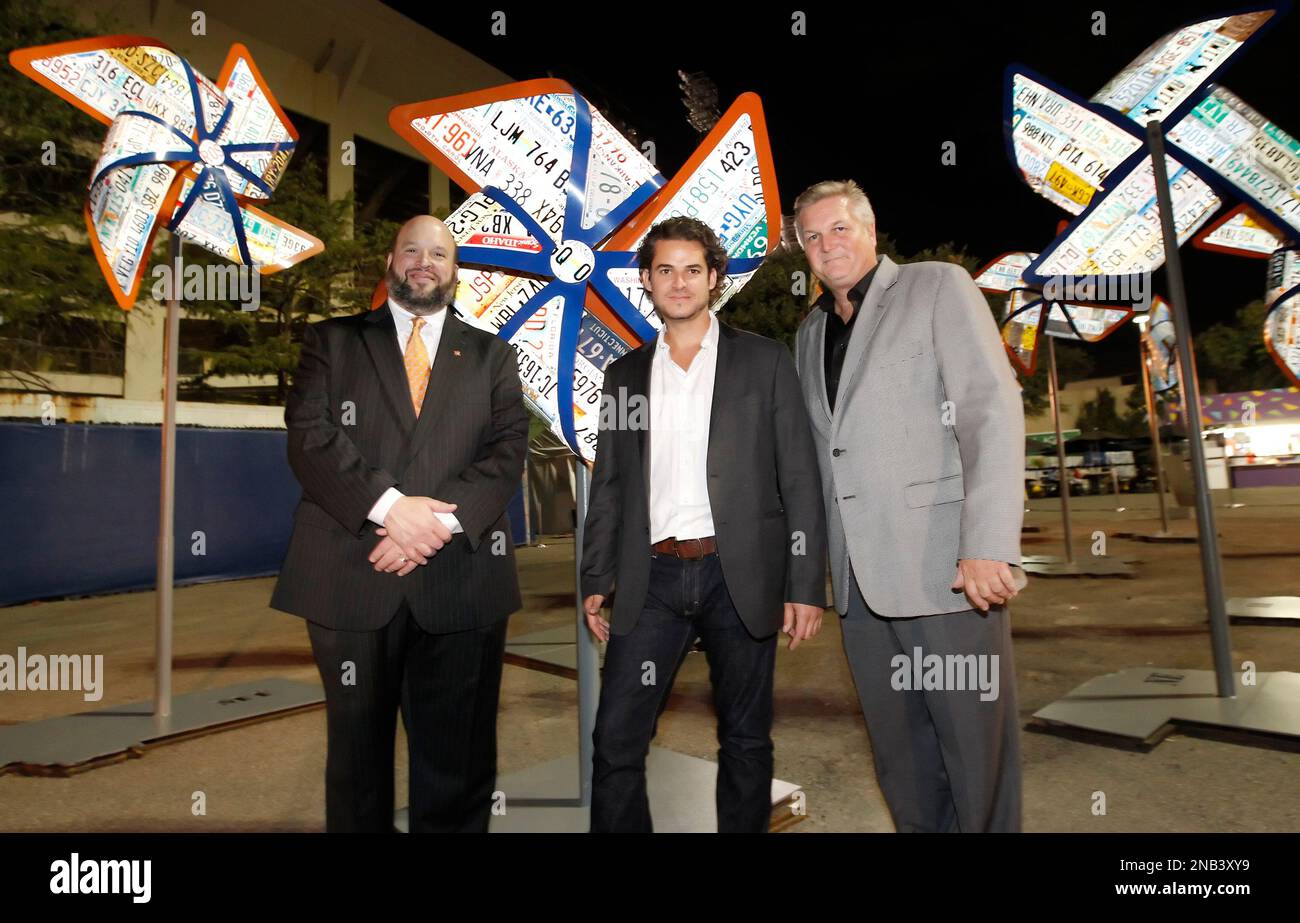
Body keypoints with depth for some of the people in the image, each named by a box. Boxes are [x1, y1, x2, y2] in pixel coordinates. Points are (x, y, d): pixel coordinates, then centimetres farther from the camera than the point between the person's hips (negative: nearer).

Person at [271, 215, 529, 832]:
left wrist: (440, 522, -13)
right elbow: (309, 437, -1)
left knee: (457, 757, 7)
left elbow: (507, 453, 2)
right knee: (357, 748, 13)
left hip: (460, 580, 1)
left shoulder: (492, 356, 14)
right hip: (351, 576, 0)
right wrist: (389, 506, -15)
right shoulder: (332, 340, 13)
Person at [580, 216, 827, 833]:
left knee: (745, 741, 12)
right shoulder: (625, 374, 13)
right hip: (653, 579, 2)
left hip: (739, 577, -1)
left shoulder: (765, 361, 4)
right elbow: (608, 485, 12)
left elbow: (799, 480, 0)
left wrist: (806, 586, -6)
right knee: (616, 741, 3)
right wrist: (596, 581, 7)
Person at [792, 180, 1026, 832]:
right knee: (899, 757, 13)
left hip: (944, 566, -5)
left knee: (976, 747, 4)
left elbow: (992, 411, -9)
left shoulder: (939, 288, 3)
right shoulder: (809, 333, 19)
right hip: (859, 578, 5)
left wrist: (989, 545, -19)